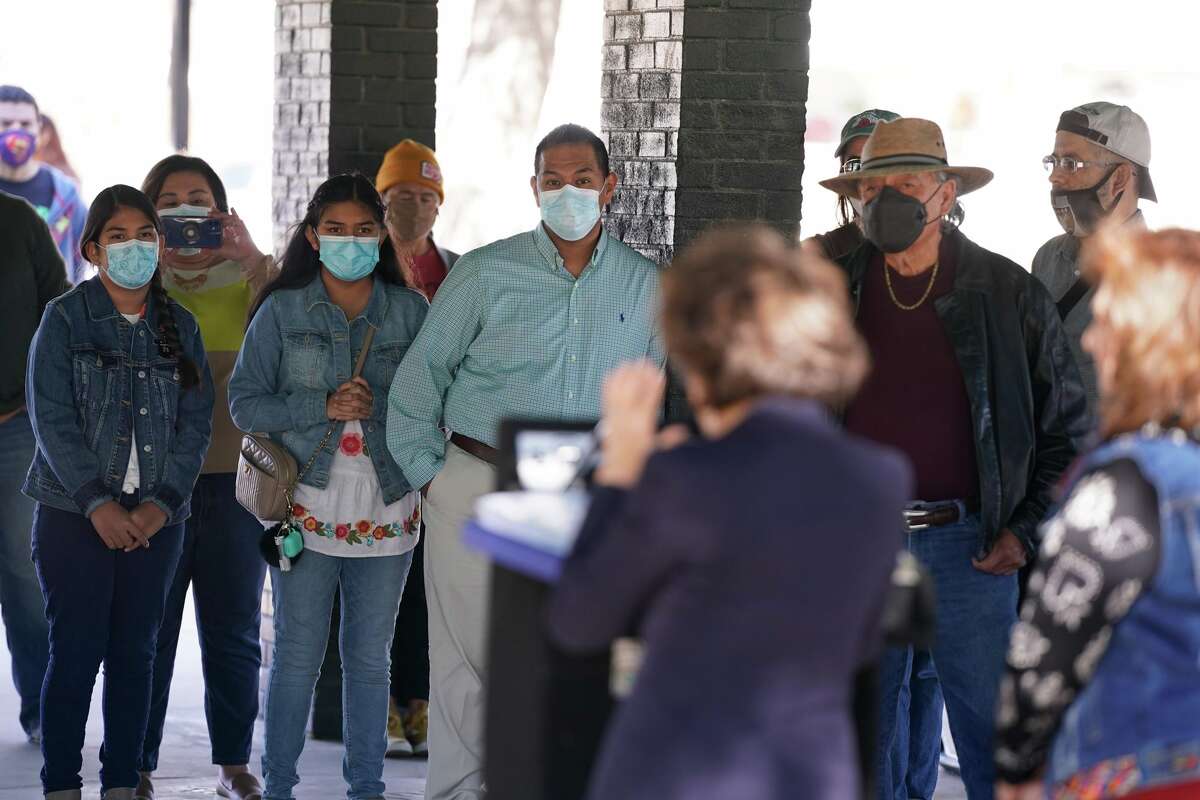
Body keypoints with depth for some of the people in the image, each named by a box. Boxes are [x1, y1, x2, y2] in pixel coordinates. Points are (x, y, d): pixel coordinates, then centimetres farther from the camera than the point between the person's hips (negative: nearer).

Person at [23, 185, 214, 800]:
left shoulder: (179, 327, 9)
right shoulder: (65, 319, -2)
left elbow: (196, 423, 4)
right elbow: (52, 419, -8)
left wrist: (161, 503, -9)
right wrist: (97, 503, -17)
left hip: (155, 519, 3)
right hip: (74, 516, -3)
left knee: (134, 655, 7)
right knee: (75, 655, -3)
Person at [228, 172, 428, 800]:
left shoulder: (410, 310, 4)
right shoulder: (281, 310, 1)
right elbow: (244, 402, -4)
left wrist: (379, 406, -13)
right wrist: (323, 406, -15)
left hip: (385, 510, 2)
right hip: (308, 507, -1)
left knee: (369, 658, 10)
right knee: (297, 656, 2)